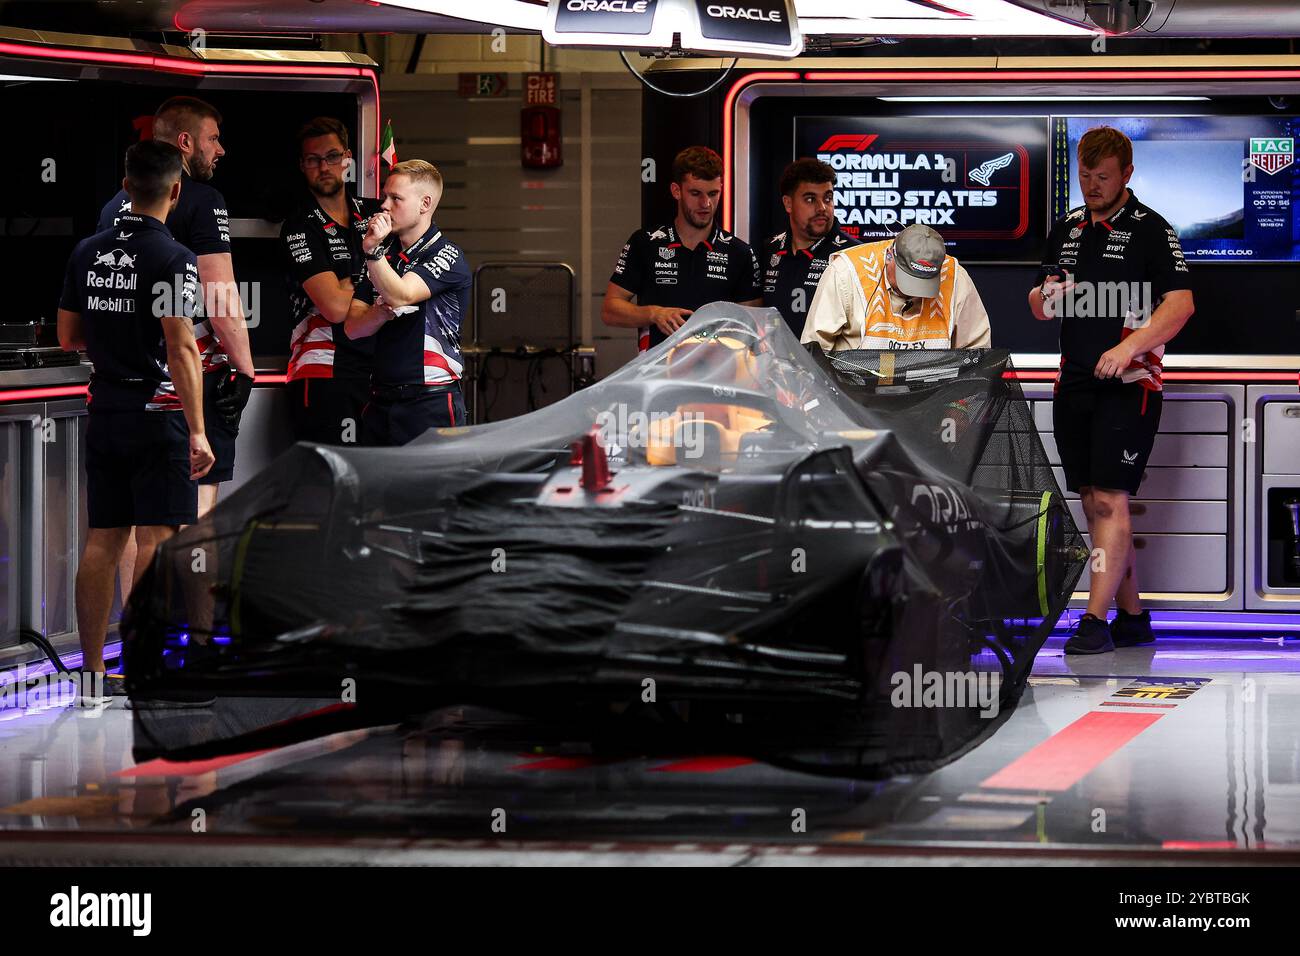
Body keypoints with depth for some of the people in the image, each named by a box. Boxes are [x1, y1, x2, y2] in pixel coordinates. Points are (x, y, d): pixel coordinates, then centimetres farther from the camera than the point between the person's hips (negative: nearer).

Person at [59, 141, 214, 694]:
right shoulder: (173, 259, -13)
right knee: (155, 539, -5)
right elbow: (181, 348, -19)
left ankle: (92, 669, 11)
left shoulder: (87, 253, 7)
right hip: (156, 414, -6)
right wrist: (198, 432, -18)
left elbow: (68, 337, 13)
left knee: (102, 542, 9)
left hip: (103, 414, 6)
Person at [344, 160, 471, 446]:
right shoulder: (385, 255, 16)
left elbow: (400, 295, -20)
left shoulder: (447, 256, -5)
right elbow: (353, 328, 10)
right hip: (381, 399, 6)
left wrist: (373, 251, -32)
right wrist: (382, 312, -10)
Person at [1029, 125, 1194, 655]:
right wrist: (1044, 297, -1)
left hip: (1129, 384, -7)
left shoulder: (1150, 229, -5)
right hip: (1075, 382, 7)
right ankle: (1132, 617, 16)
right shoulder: (1065, 230, 15)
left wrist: (1130, 346, -25)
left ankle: (1095, 621, -15)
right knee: (1093, 504, 7)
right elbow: (1041, 303, 24)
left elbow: (1181, 302, -13)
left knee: (1110, 499, -13)